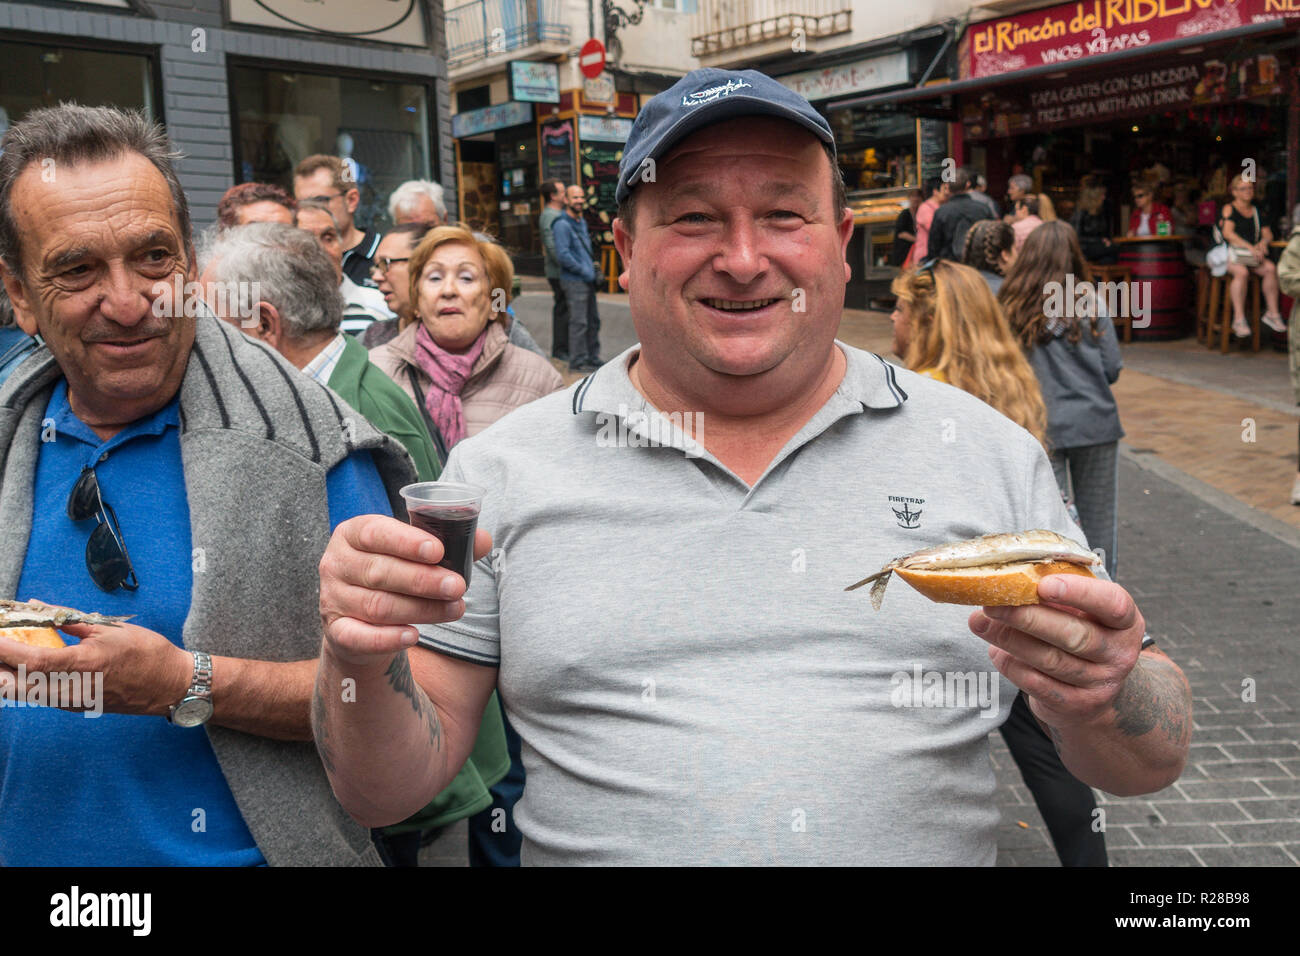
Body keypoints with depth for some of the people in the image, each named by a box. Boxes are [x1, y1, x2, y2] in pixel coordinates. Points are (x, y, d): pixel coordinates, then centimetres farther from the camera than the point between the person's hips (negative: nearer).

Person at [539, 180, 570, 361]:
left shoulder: (558, 214, 19)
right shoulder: (549, 216, -13)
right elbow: (551, 246, -21)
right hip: (558, 272, -10)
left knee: (563, 309, 13)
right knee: (562, 309, -6)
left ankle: (562, 348, 19)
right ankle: (559, 350, -1)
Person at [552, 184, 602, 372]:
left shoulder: (582, 222, 17)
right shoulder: (562, 225, -13)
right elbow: (562, 255, -20)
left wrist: (595, 269, 14)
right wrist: (584, 271, -16)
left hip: (587, 281, 9)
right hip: (574, 281, -9)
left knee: (593, 320, 13)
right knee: (579, 322, -7)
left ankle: (593, 358, 22)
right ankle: (577, 362, -1)